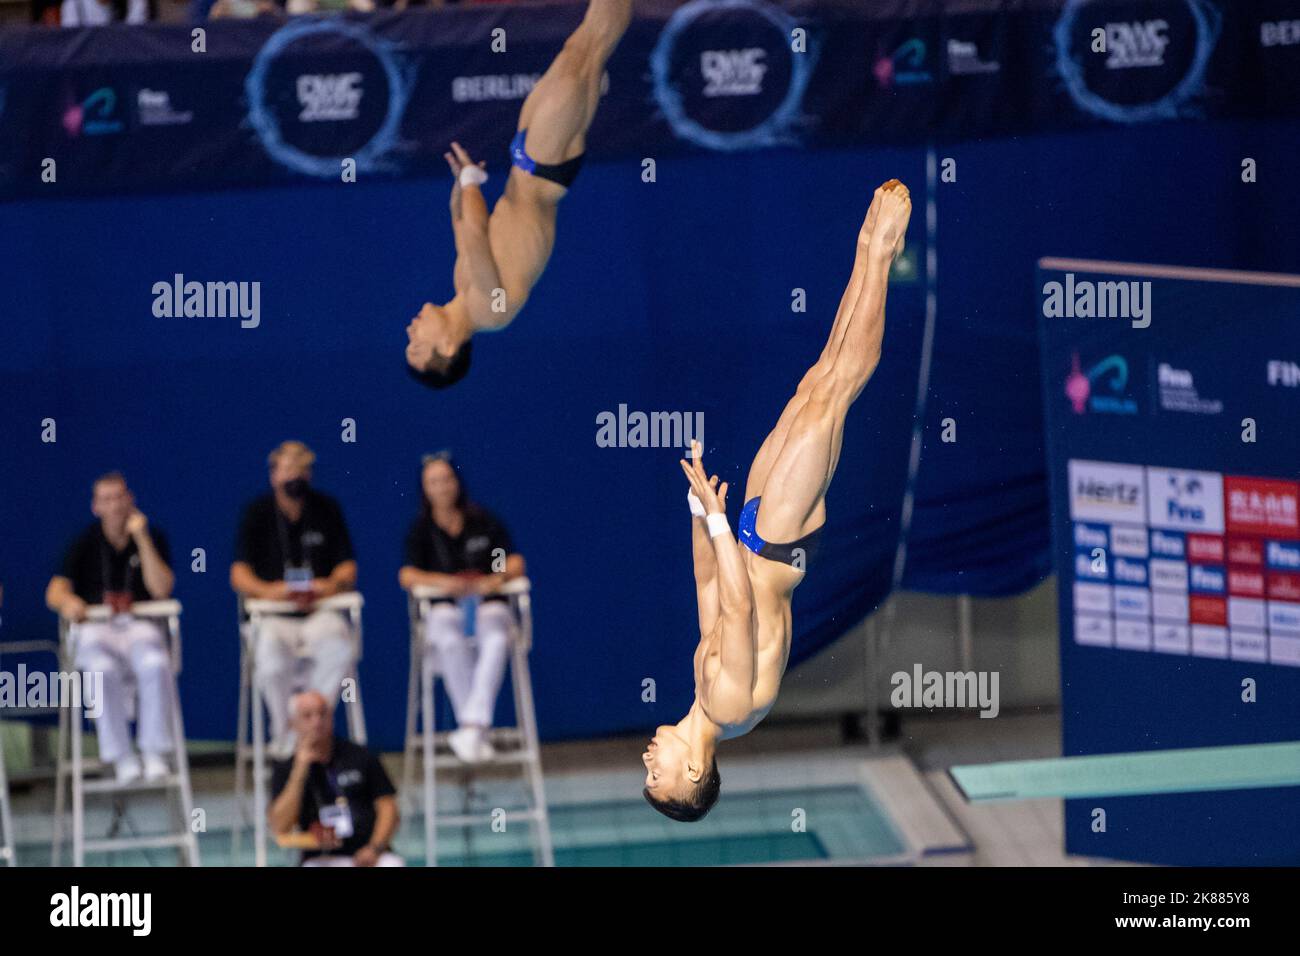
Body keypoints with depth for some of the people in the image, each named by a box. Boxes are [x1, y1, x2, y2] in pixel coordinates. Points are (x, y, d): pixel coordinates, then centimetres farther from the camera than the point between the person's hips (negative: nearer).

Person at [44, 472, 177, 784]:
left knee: (156, 664, -37)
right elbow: (54, 591, 5)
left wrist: (142, 539, -7)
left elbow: (162, 590, -3)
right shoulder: (85, 542, 12)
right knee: (104, 670, -38)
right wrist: (68, 602, -21)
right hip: (94, 629, 0)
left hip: (139, 626, 0)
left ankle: (155, 752, -28)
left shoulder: (152, 538, 10)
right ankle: (121, 757, -31)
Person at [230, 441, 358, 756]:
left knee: (342, 649, -33)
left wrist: (334, 583, -14)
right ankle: (284, 735, -12)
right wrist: (266, 590, -22)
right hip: (272, 614, -1)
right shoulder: (258, 513, 7)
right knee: (273, 659, -35)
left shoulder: (327, 509, 13)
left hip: (319, 611, 1)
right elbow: (239, 575, 0)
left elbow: (347, 567, 10)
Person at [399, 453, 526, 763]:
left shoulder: (483, 521, 10)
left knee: (496, 639, -36)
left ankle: (471, 726, -44)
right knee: (451, 642, -38)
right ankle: (478, 731, -39)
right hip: (444, 607, 0)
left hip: (487, 601, 1)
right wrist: (443, 582, -22)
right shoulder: (421, 529, 9)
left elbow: (515, 562, 5)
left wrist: (498, 578, -18)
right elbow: (407, 575, -3)